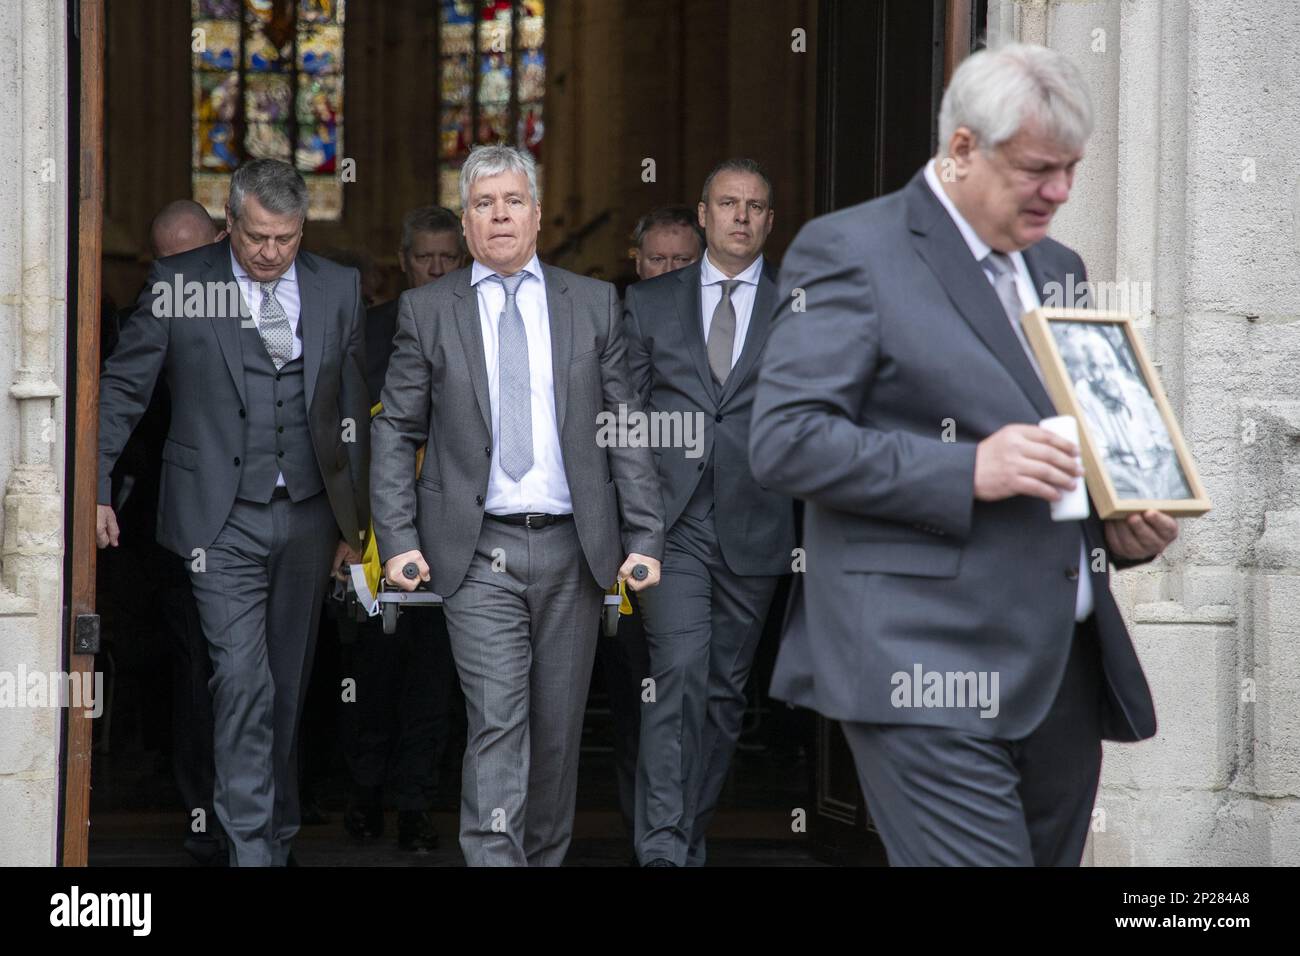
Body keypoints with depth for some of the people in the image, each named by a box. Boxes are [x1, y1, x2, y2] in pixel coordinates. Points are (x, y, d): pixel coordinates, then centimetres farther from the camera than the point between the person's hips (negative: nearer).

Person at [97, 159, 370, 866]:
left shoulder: (336, 289, 6)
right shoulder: (178, 282, -2)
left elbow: (353, 411, 11)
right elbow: (123, 386, 2)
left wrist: (355, 519, 11)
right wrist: (96, 488, -5)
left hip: (308, 517, 3)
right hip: (223, 520, -3)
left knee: (288, 685, 11)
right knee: (243, 681, -11)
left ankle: (279, 834, 24)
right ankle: (250, 846, -8)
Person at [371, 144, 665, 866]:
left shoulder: (594, 304, 9)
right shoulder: (427, 311, 5)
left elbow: (628, 428, 7)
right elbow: (396, 433, 5)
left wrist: (644, 536, 0)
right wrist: (398, 539, -5)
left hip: (573, 550, 2)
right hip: (479, 554, -2)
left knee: (558, 726, 8)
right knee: (498, 724, -12)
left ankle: (545, 855, 23)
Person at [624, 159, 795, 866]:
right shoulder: (650, 303, 10)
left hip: (754, 525, 1)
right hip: (670, 518, -1)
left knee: (726, 687, 7)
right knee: (679, 671, -16)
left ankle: (692, 834, 19)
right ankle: (664, 843, -19)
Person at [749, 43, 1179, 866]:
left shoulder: (1059, 269, 21)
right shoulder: (851, 252, -3)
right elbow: (785, 440, -12)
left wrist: (1125, 526, 8)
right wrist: (968, 472, -20)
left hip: (1066, 674, 8)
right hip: (935, 674, -8)